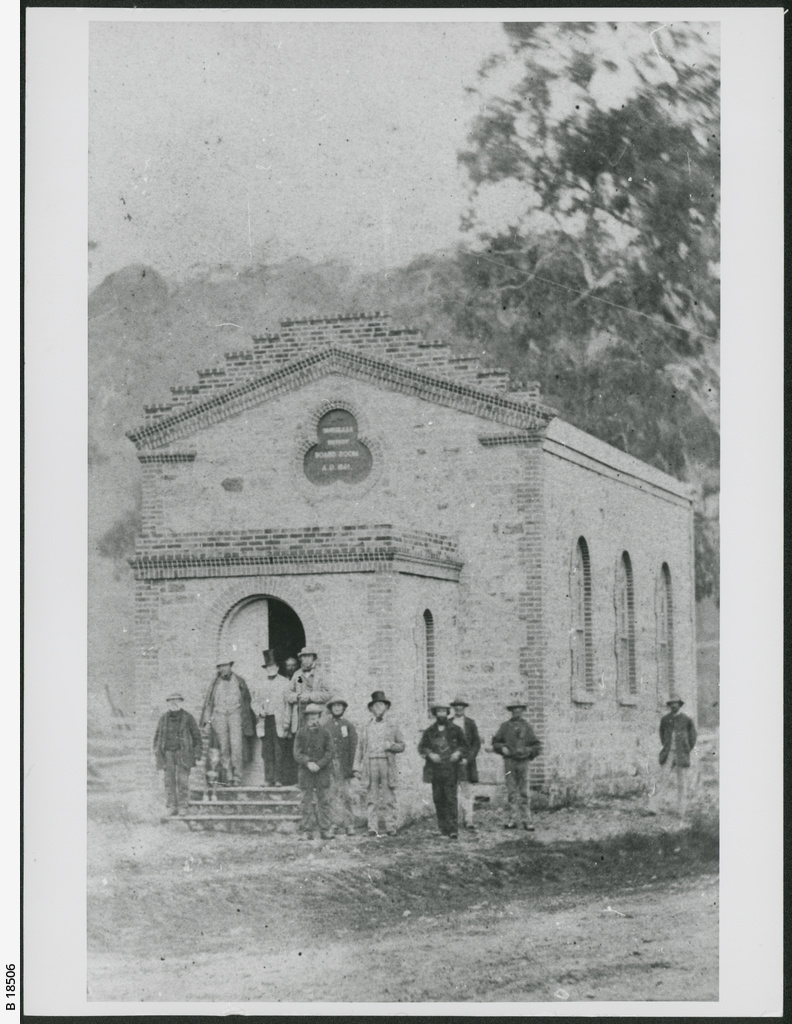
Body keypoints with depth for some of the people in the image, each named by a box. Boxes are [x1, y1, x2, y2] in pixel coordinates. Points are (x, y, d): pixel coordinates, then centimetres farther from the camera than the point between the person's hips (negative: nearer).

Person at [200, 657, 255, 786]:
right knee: (223, 749, -2)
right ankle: (228, 778, 0)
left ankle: (237, 778, -11)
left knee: (236, 746, -13)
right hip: (219, 716, 2)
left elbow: (247, 701, 14)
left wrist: (246, 721, 10)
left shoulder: (239, 682, 8)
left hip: (235, 716, -2)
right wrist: (207, 721, 4)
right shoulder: (215, 683, 11)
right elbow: (209, 702, 13)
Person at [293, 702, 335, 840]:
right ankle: (306, 832, 1)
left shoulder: (325, 733, 6)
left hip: (322, 772, 0)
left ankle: (325, 830, 6)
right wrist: (308, 763, -19)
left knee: (324, 802, 1)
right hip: (306, 773, 0)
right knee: (307, 803, -1)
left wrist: (318, 765, -14)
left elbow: (329, 753, 0)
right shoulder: (301, 734, 5)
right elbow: (297, 754, -2)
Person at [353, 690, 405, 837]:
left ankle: (391, 827, -2)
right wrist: (356, 768, 6)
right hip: (370, 764, 1)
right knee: (371, 798, -4)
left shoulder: (392, 726, 12)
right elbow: (360, 748, 13)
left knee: (389, 797, -4)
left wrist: (390, 745, -8)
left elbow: (401, 746, 13)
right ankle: (372, 828, -4)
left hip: (388, 765, -1)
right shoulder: (367, 727, 14)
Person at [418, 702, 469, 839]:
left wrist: (458, 753, -9)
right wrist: (429, 754, -12)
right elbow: (421, 747, 8)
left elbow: (466, 746, 12)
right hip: (435, 770, 3)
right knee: (438, 799, 3)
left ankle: (453, 829, -13)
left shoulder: (455, 730, 7)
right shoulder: (429, 731, 10)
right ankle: (443, 828, 13)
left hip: (451, 769, -3)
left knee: (451, 798, -10)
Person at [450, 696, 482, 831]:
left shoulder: (471, 723, 6)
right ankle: (458, 819, 4)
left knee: (467, 792, -4)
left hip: (467, 763, -1)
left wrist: (468, 759, -8)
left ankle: (468, 821, -5)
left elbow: (476, 743, 3)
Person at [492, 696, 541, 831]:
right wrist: (502, 748, -7)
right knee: (511, 792, 2)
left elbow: (537, 746, 10)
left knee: (525, 793, -3)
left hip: (523, 762, 0)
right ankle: (511, 820, 4)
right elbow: (495, 742, 12)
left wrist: (528, 750, -9)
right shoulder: (505, 726, 10)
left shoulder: (526, 727, 10)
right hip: (509, 762, 0)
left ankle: (526, 821, -2)